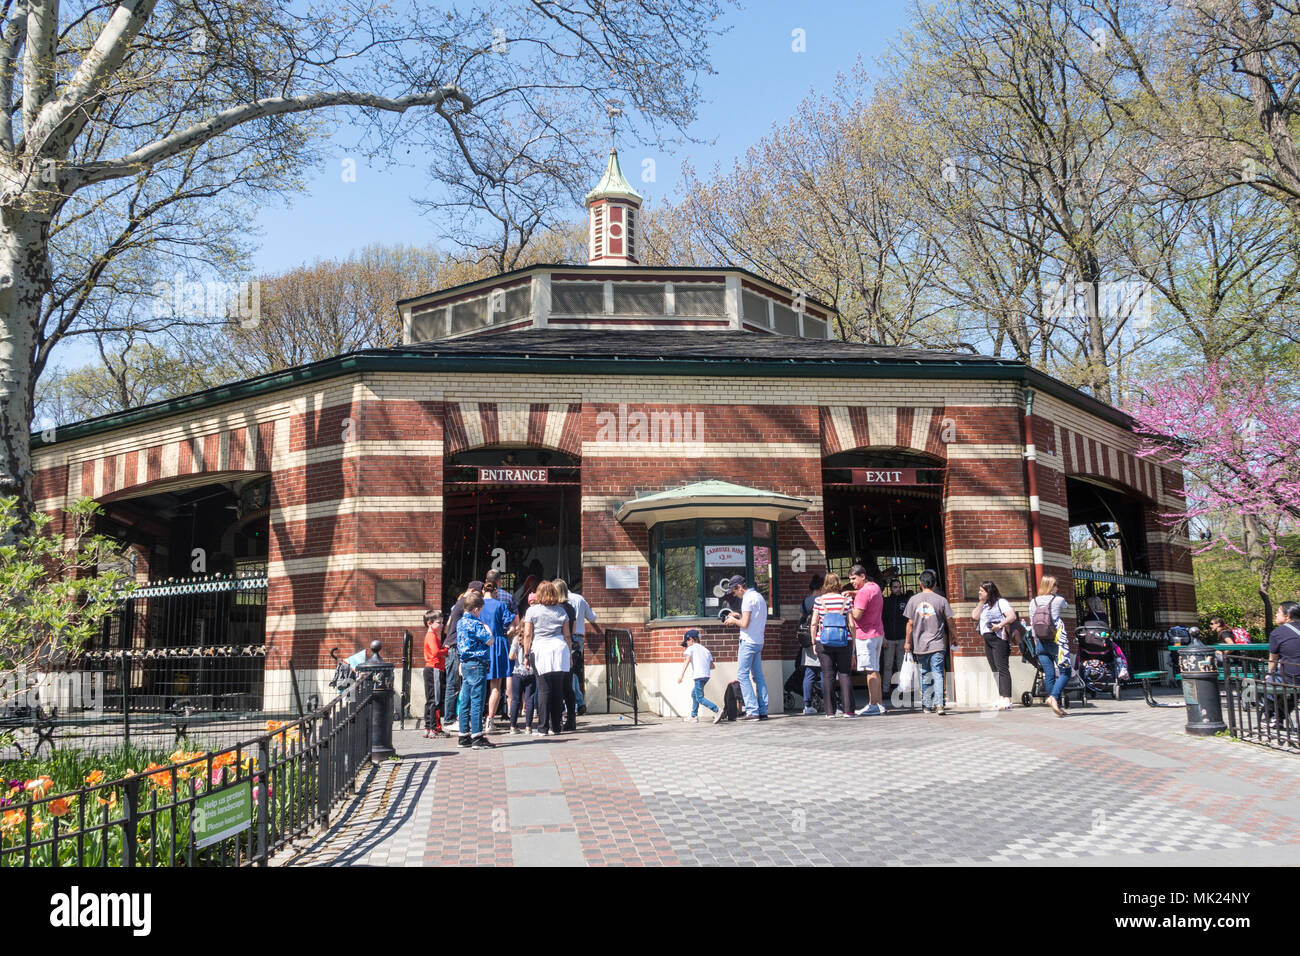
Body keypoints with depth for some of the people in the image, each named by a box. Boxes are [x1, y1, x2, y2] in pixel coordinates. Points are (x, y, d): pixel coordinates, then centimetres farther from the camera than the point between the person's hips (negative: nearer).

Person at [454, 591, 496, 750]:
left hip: (465, 665, 9)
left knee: (465, 701, 11)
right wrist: (487, 628, 0)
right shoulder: (475, 624, -15)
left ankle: (464, 736, 16)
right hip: (477, 665, -9)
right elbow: (489, 641, -14)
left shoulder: (460, 622, 13)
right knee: (477, 701, -6)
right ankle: (477, 738, -6)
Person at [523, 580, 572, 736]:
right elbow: (567, 635, 13)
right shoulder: (561, 610, 13)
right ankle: (556, 727, 9)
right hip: (560, 649, 2)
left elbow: (527, 634, 1)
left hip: (541, 650, -2)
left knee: (544, 689, -2)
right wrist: (569, 655, 19)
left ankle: (544, 728, -3)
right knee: (558, 689, 5)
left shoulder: (532, 610, 5)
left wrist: (526, 654, 6)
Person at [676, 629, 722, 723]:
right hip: (707, 675, 8)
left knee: (700, 697, -10)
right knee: (694, 694, 22)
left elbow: (687, 661, -12)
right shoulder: (705, 649, 24)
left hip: (699, 675, -8)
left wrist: (681, 674, -18)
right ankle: (694, 716, 25)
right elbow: (712, 666, 19)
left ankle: (717, 710, -24)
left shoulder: (691, 648, 5)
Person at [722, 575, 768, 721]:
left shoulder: (748, 599, -13)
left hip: (748, 641, -9)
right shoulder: (759, 596, 17)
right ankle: (763, 711, 8)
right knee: (758, 676, 9)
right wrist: (739, 616, 17)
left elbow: (745, 624, -18)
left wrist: (734, 621, 0)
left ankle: (752, 711, -13)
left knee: (742, 675, -7)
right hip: (759, 641, 9)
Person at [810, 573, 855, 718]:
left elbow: (814, 623, -2)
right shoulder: (846, 600, 1)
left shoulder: (819, 600, 0)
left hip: (823, 642, 0)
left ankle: (829, 711, 3)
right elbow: (851, 625, 0)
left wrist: (814, 642, 8)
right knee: (845, 674, 4)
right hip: (844, 641, 0)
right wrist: (853, 646, 7)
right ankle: (847, 709, 1)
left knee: (827, 675, 3)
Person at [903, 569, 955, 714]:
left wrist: (908, 642, 11)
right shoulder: (941, 600, -4)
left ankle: (927, 705, 15)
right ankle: (939, 704, -16)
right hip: (937, 644, -2)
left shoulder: (913, 599, 1)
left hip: (919, 644, 2)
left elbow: (910, 623, 2)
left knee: (924, 675, 12)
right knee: (938, 674, -3)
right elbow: (950, 623, 2)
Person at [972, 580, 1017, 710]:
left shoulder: (1001, 602, -2)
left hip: (998, 638, -9)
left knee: (1002, 668, -13)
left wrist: (1000, 625, -24)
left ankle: (1006, 700, -18)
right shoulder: (985, 606, 22)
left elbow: (1012, 616, -14)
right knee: (995, 670, 6)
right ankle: (1001, 698, 8)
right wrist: (981, 602, 9)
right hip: (987, 640, 9)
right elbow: (975, 616, 9)